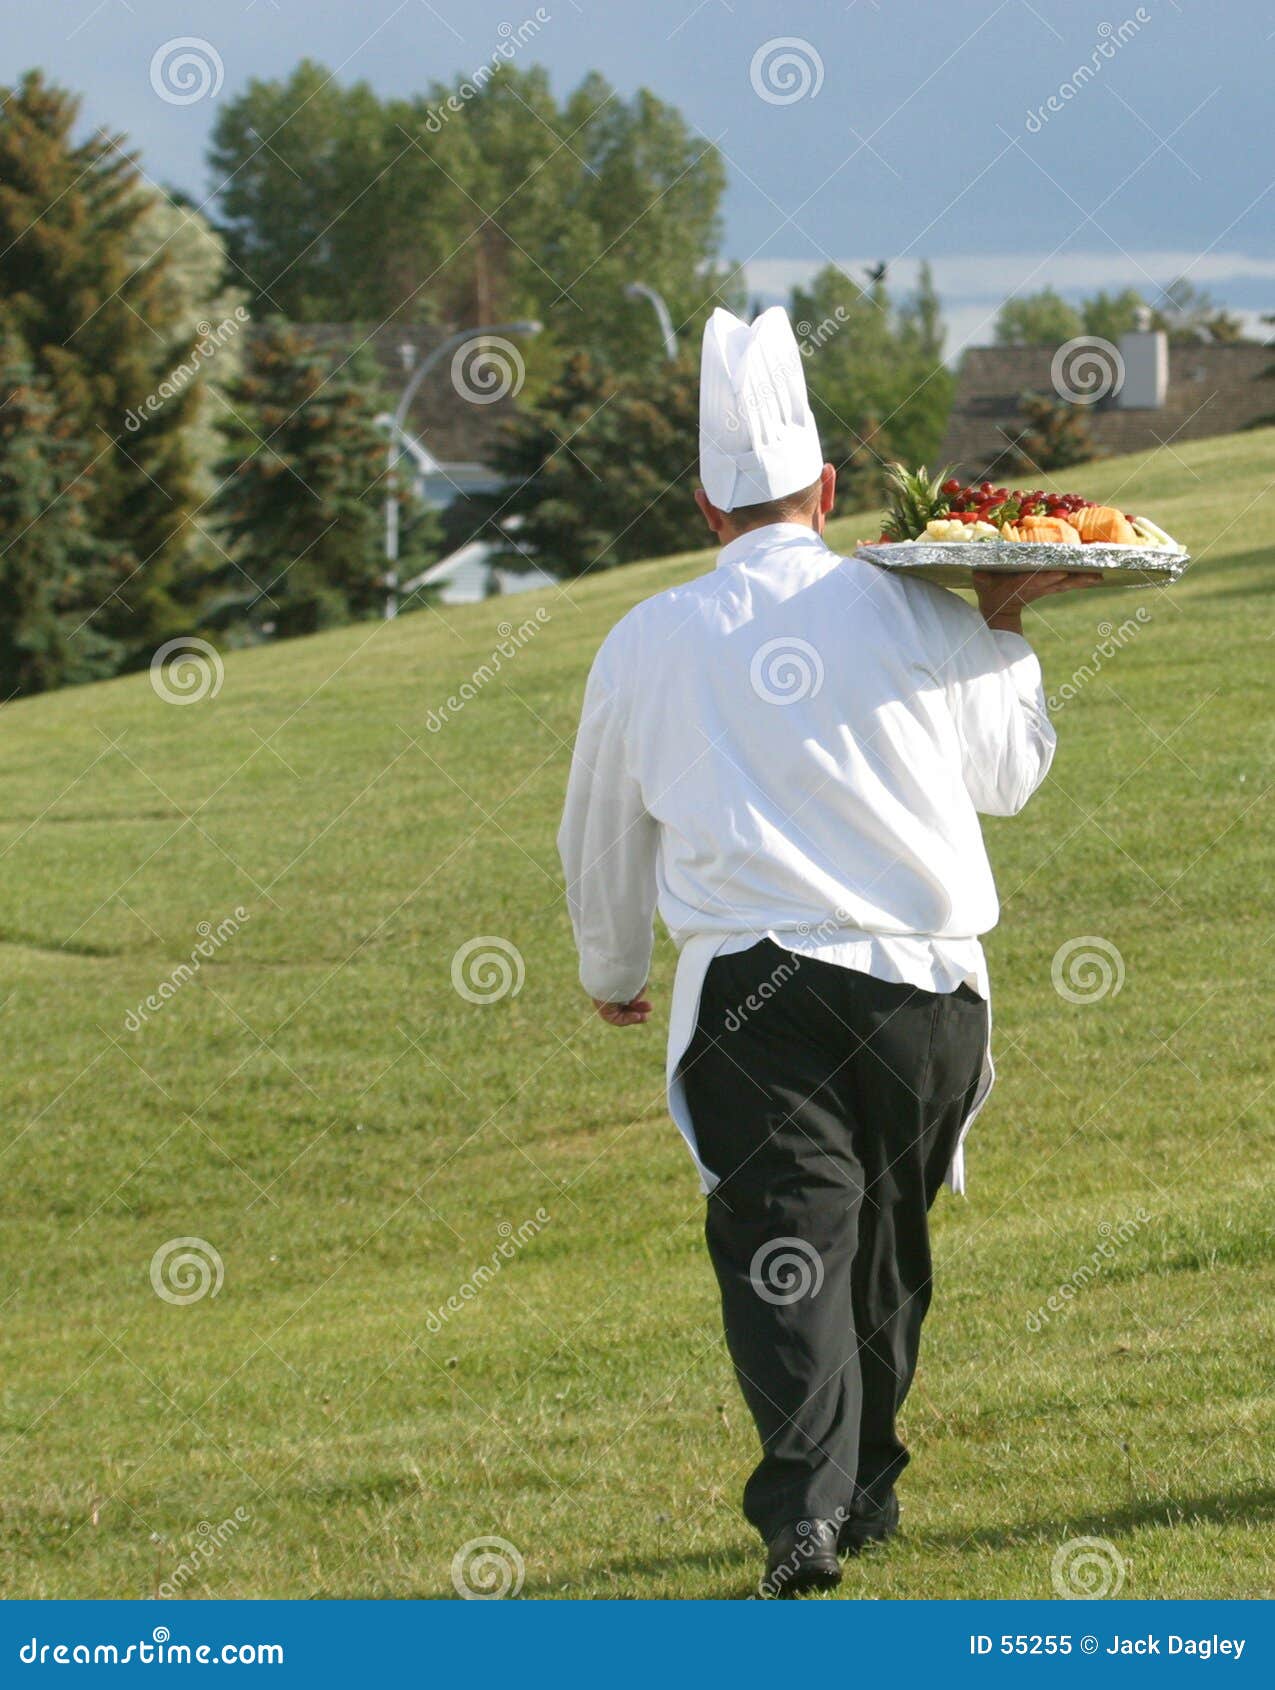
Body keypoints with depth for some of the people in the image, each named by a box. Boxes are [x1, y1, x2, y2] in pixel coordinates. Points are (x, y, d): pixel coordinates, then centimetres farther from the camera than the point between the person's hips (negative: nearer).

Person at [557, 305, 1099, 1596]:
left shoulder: (649, 644, 5)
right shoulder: (916, 615, 2)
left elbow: (600, 838, 20)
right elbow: (1009, 772, 19)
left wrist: (611, 975, 38)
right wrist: (1003, 628, 34)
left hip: (753, 987, -1)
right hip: (924, 975, 2)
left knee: (785, 1242, -8)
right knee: (885, 1238, 17)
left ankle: (807, 1505, -26)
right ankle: (867, 1488, 27)